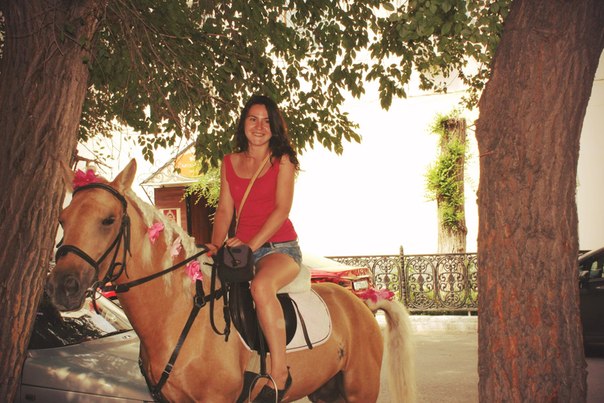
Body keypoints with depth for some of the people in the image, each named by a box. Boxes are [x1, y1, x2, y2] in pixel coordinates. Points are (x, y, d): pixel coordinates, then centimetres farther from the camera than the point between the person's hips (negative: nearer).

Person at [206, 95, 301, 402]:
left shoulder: (282, 161, 0)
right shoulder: (229, 163, 13)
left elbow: (282, 209, -10)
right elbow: (224, 210, 9)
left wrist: (251, 244, -22)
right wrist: (217, 245, -10)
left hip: (280, 247, -5)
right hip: (242, 247, 5)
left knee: (261, 286, -36)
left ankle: (279, 373, -29)